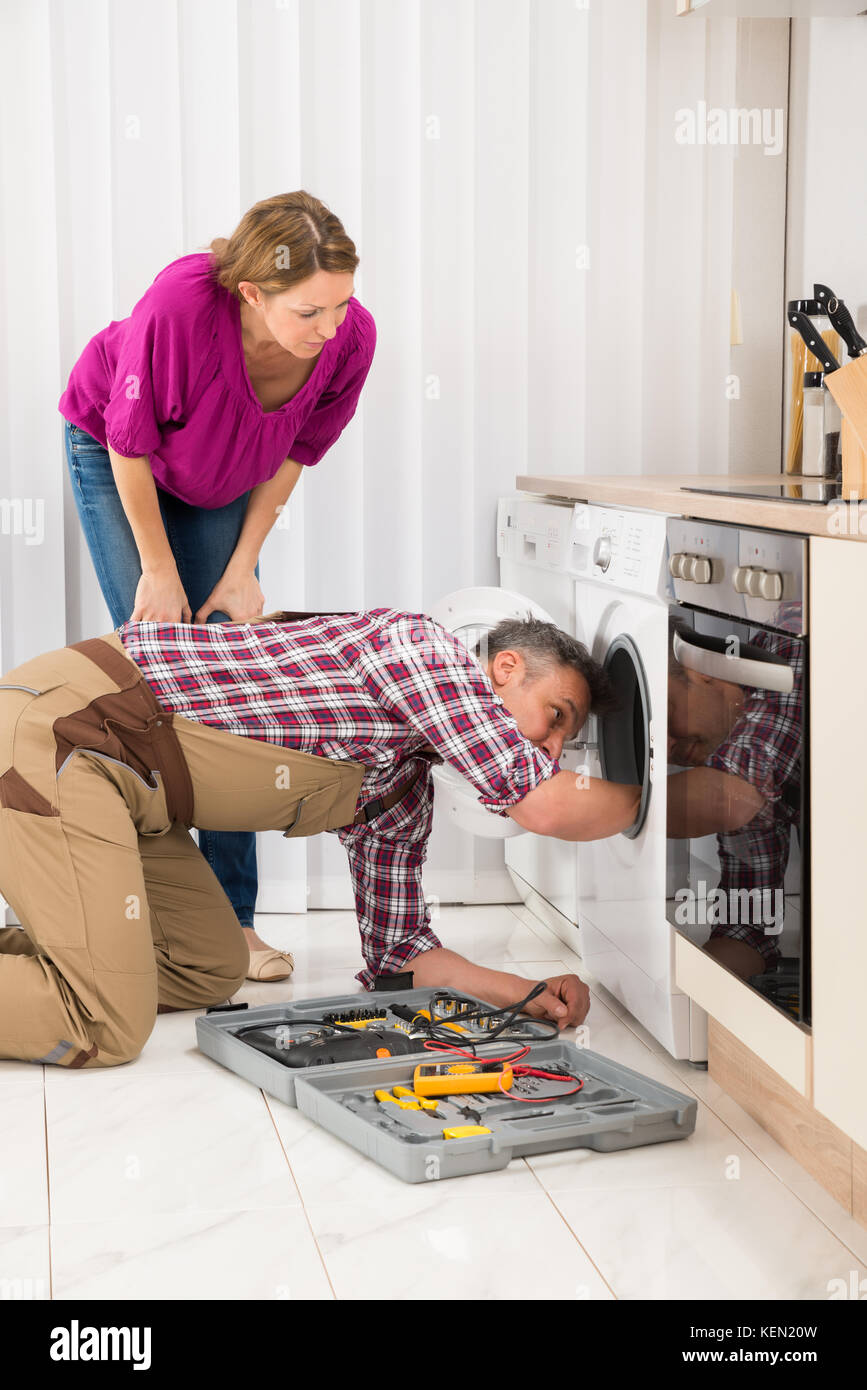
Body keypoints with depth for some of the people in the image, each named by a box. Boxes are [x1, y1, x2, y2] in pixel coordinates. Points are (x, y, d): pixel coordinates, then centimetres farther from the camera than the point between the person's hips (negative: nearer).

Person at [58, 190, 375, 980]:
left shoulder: (352, 337, -28)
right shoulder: (178, 307, -40)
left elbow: (292, 455, -9)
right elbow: (130, 447, -24)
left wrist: (242, 570, -9)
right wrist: (160, 573, -17)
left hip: (223, 483, 3)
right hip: (112, 452, -3)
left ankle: (233, 916, 1)